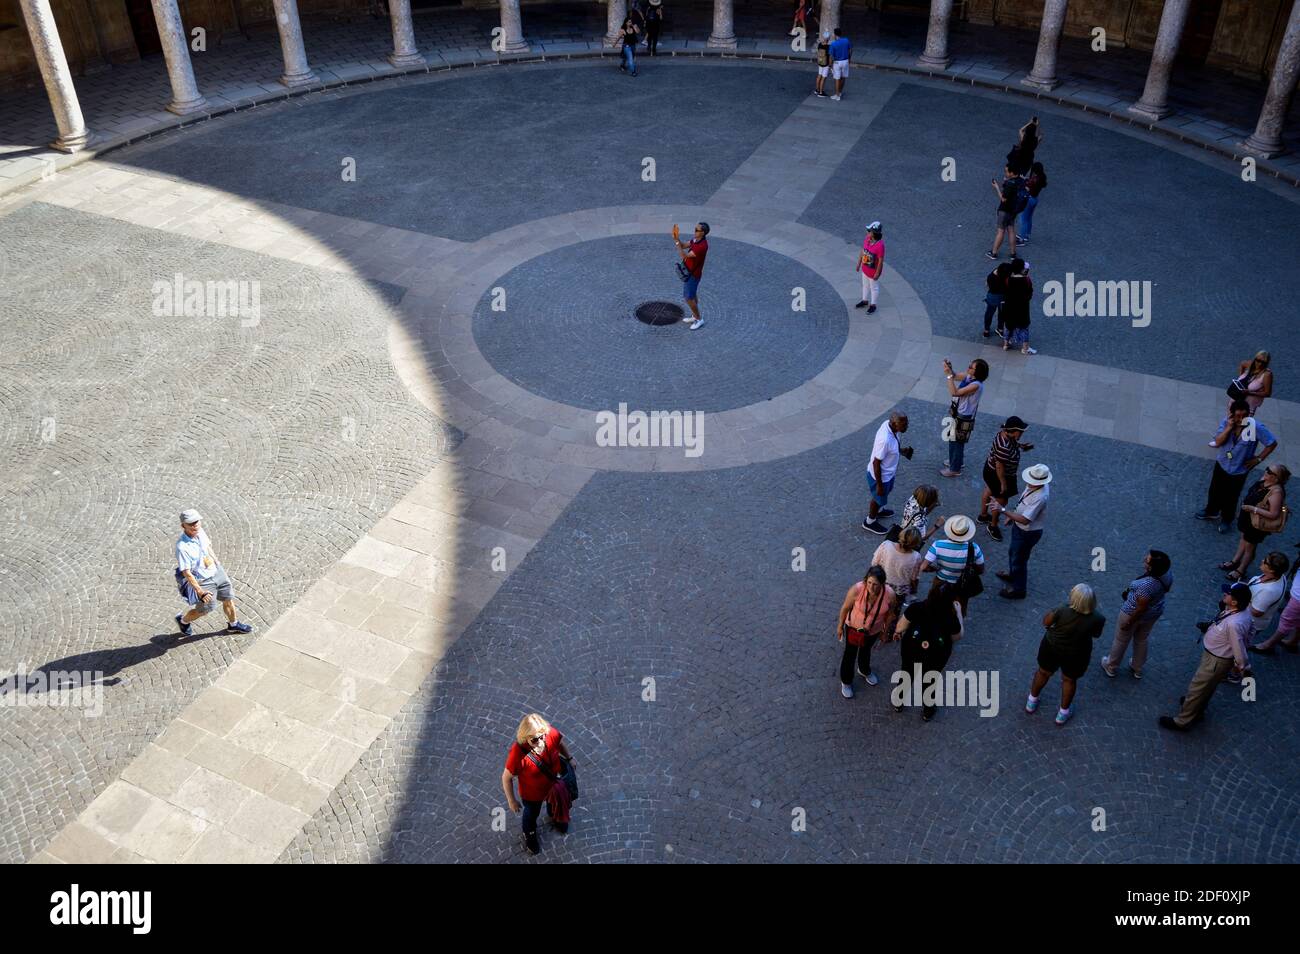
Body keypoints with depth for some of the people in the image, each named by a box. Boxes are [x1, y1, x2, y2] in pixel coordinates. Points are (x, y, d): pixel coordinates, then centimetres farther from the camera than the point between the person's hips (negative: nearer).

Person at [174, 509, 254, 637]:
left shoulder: (200, 531, -10)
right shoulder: (182, 547, -31)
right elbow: (186, 573, -28)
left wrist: (217, 561, 24)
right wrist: (200, 591, -28)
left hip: (216, 572, 7)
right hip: (201, 581, -7)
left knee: (228, 598, 18)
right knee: (205, 608, 5)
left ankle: (233, 624, 43)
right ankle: (183, 620, 36)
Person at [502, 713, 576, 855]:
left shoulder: (551, 733, -33)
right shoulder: (518, 754, -43)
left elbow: (560, 742, -6)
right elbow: (506, 777, -26)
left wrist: (569, 758, 7)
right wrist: (511, 800, -14)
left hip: (554, 783, 3)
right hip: (532, 793, -3)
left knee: (555, 803, 36)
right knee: (532, 814, 29)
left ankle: (554, 817, 72)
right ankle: (529, 835, 63)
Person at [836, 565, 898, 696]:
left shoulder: (890, 595, -30)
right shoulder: (857, 589, -36)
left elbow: (889, 614, -9)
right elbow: (845, 608, -17)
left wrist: (885, 631, 6)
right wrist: (840, 626, -4)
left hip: (873, 630, 2)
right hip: (853, 627, -2)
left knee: (866, 650, 31)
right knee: (850, 653, 18)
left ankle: (864, 671, 61)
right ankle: (846, 681, 44)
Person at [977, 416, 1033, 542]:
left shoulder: (1004, 433, -13)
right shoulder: (1004, 447, -39)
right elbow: (999, 467, -32)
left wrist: (1020, 445, 1)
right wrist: (1003, 483, -23)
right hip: (997, 474, -10)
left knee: (989, 491, 29)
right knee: (1001, 500, 10)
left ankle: (982, 515, 53)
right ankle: (993, 526, 31)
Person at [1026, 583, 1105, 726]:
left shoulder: (1063, 610, -33)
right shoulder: (1097, 619, -28)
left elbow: (1046, 622, -14)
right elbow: (1096, 635, -6)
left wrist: (1050, 612, 4)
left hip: (1051, 647, 0)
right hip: (1076, 655, 0)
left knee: (1043, 673, 27)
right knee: (1069, 680, 27)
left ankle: (1032, 702, 50)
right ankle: (1063, 713, 46)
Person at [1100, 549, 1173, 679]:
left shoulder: (1146, 585, -43)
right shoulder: (1167, 575, -20)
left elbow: (1141, 609, -30)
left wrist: (1128, 623, -12)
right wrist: (1130, 589, 10)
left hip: (1133, 614, -6)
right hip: (1154, 613, 6)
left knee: (1121, 641, 21)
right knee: (1141, 640, 30)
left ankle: (1110, 667, 44)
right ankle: (1137, 669, 51)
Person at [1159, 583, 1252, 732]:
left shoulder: (1234, 624, -41)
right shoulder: (1241, 610, -15)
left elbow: (1239, 649, -28)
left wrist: (1245, 669, -13)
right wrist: (1210, 625, 10)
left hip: (1216, 660, -9)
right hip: (1214, 653, 9)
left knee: (1197, 687, 12)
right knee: (1207, 685, 31)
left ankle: (1182, 721, 32)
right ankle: (1197, 710, 56)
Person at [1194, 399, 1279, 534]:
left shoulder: (1257, 428, -27)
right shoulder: (1226, 422, -17)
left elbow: (1272, 443, -16)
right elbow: (1218, 442, -23)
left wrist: (1258, 459, -13)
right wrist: (1229, 428, -33)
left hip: (1238, 470, -3)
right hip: (1221, 464, 3)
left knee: (1231, 497, 16)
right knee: (1214, 491, 24)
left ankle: (1226, 519, 42)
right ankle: (1211, 511, 51)